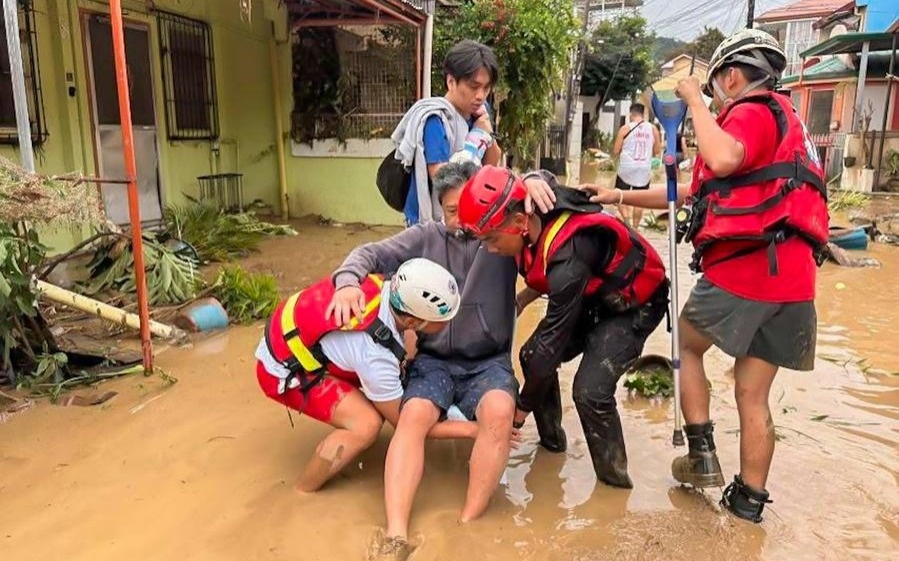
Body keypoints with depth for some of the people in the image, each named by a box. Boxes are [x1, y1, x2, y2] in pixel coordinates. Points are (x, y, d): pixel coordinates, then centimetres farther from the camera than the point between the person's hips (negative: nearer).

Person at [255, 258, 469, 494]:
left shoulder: (389, 287, -18)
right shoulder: (376, 356, -34)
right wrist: (471, 429, -15)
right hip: (283, 370, -8)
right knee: (367, 424, -20)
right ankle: (300, 495, -1)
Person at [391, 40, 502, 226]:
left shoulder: (476, 111, 1)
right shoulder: (435, 119, -19)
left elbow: (493, 166, 7)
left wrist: (488, 134, -12)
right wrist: (478, 135, -18)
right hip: (433, 223, -7)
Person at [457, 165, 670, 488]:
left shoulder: (568, 260, -38)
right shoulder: (535, 213, -16)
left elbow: (553, 341, -29)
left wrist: (522, 408, -17)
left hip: (633, 304, -8)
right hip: (590, 295, 8)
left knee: (590, 390, -22)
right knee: (531, 356, -2)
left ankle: (614, 478, 1)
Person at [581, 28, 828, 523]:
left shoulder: (753, 112, -3)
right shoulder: (777, 119, 27)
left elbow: (722, 160, -29)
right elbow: (695, 193, 25)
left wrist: (694, 100, -12)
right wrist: (619, 196, 24)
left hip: (740, 273, -8)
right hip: (789, 281, 8)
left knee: (687, 347, 16)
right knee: (752, 395, 13)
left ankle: (702, 454, 15)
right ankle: (748, 500, 21)